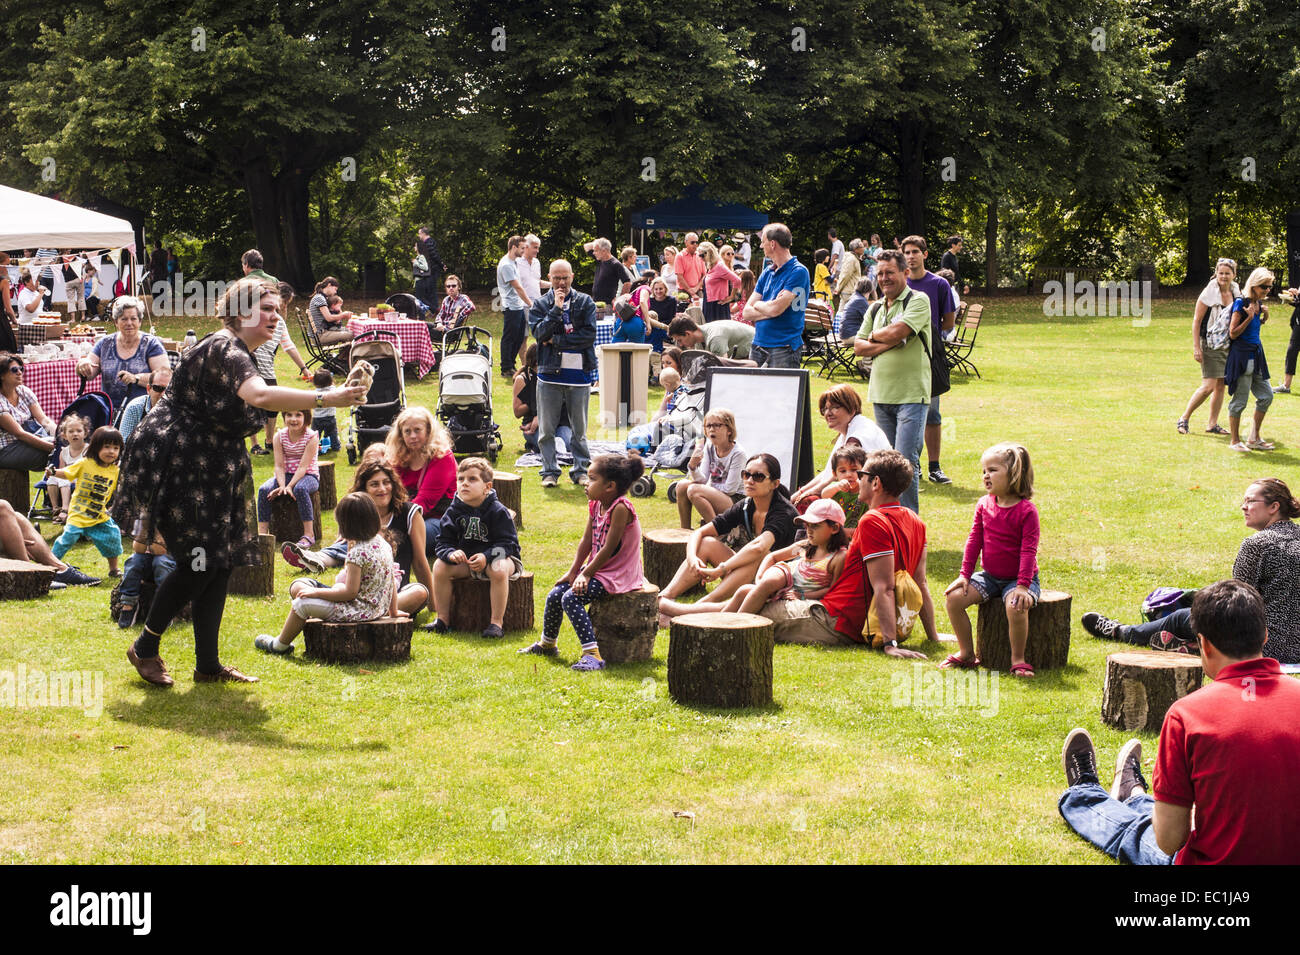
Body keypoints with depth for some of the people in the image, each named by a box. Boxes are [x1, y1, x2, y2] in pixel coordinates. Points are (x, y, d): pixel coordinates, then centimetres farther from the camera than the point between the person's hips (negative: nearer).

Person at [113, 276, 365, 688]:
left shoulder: (238, 353, 14)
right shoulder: (224, 350, -19)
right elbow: (259, 395, -40)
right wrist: (326, 398, -46)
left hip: (209, 474, 10)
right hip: (177, 465, -10)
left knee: (220, 563, 6)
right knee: (199, 562, -9)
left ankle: (208, 665, 12)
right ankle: (145, 648, 9)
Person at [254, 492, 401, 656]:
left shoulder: (358, 552, -24)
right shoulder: (382, 543, 3)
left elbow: (350, 592, -23)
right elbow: (392, 580, 9)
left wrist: (316, 592, -12)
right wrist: (393, 611, 21)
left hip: (359, 611, -10)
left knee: (303, 602, -3)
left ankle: (280, 645, 18)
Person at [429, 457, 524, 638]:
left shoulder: (498, 511, -15)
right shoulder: (454, 511, -4)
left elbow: (508, 543, -17)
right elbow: (442, 543, -4)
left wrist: (486, 557, -34)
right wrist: (451, 553, -28)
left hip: (495, 557, -4)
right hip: (464, 558, 4)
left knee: (499, 569, -37)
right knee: (440, 567, -19)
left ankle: (497, 621, -26)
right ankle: (442, 618, -6)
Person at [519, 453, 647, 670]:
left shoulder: (620, 508, -22)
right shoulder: (595, 505, 5)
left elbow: (608, 548, -23)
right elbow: (586, 542, 9)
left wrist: (586, 574, -17)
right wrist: (573, 572, 3)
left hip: (617, 574, -9)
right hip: (596, 568, 9)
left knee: (571, 598, -25)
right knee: (555, 595, 5)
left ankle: (592, 654, -28)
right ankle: (547, 644, 28)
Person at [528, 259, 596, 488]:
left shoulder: (585, 303, 4)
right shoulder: (541, 304, 5)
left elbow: (589, 334, -8)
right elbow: (540, 333, -10)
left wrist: (556, 340, -9)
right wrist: (556, 308, -16)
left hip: (579, 373, 0)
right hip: (550, 373, 0)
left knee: (580, 428, 7)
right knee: (546, 428, 3)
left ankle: (581, 470, 16)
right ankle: (550, 471, 11)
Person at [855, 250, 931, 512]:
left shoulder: (918, 300, -4)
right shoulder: (875, 308, 17)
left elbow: (897, 331, -17)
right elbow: (858, 347, 10)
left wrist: (874, 336, 3)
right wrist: (886, 344, -7)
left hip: (911, 394, -6)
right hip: (881, 393, 7)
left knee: (905, 461, -12)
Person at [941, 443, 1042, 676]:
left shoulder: (1026, 510, -15)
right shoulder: (984, 505, 2)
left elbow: (1028, 550, -18)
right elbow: (974, 541, 6)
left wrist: (1023, 586, -24)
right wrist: (964, 575, 1)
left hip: (1019, 578, -6)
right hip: (989, 576, 6)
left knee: (1016, 606, -35)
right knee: (954, 598, -13)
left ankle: (1018, 659, -15)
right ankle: (966, 653, 3)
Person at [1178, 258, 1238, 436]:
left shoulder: (1236, 293, 7)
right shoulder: (1209, 293, -11)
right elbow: (1196, 321, -11)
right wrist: (1196, 348, -16)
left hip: (1228, 345, 6)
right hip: (1210, 346, -6)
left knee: (1221, 385, 6)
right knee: (1208, 386, -12)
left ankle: (1212, 424, 15)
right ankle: (1184, 418, 2)